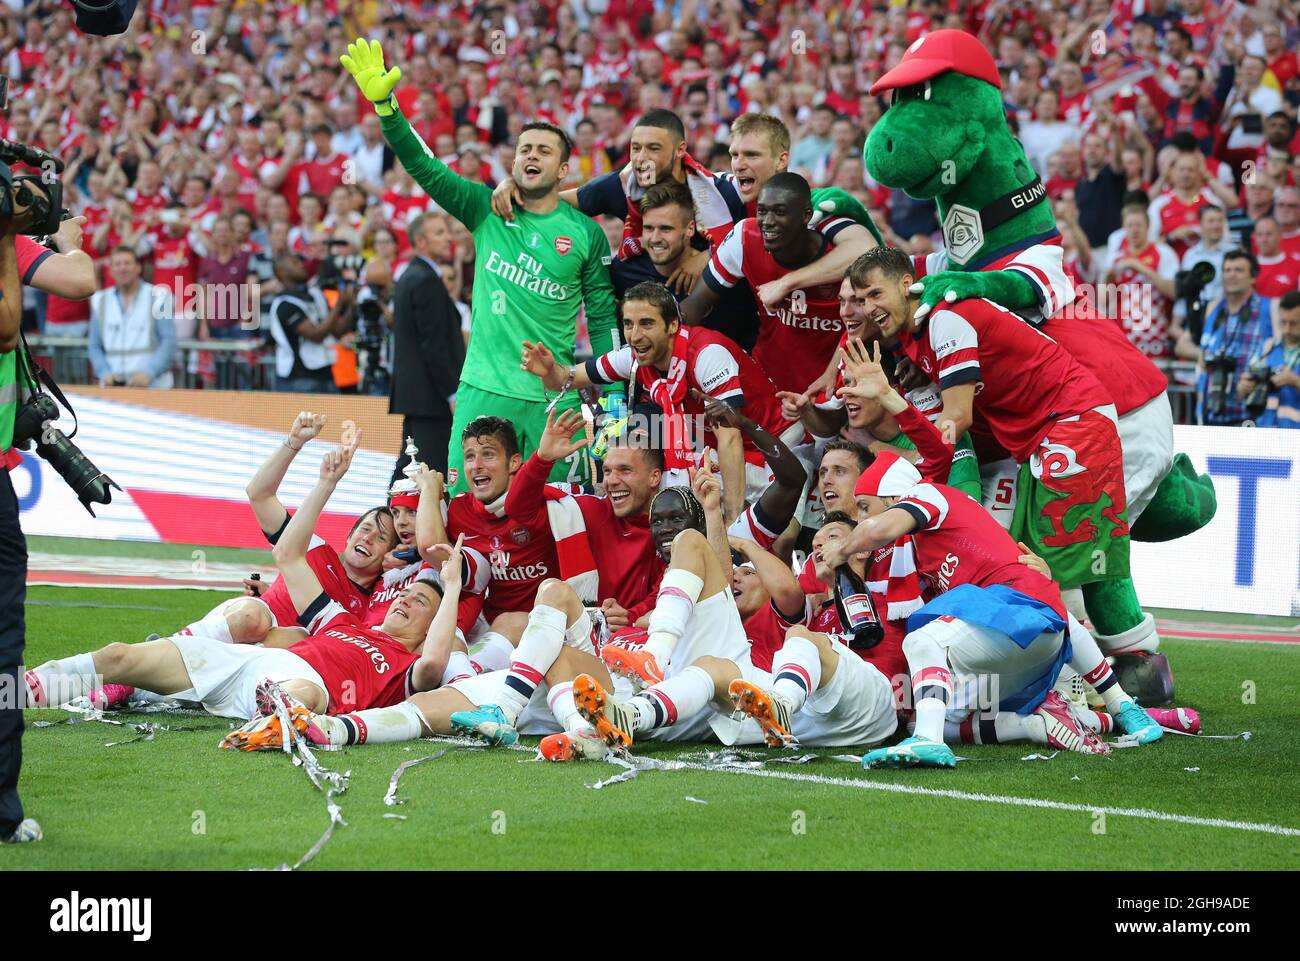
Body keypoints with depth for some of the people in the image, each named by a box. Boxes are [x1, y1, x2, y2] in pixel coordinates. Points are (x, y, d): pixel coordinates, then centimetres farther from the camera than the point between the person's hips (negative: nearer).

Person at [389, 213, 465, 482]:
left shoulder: (410, 277, 18)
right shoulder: (427, 280, -14)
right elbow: (434, 343, -18)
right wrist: (452, 393, -17)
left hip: (412, 390, 10)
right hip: (431, 397, -10)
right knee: (433, 468, -11)